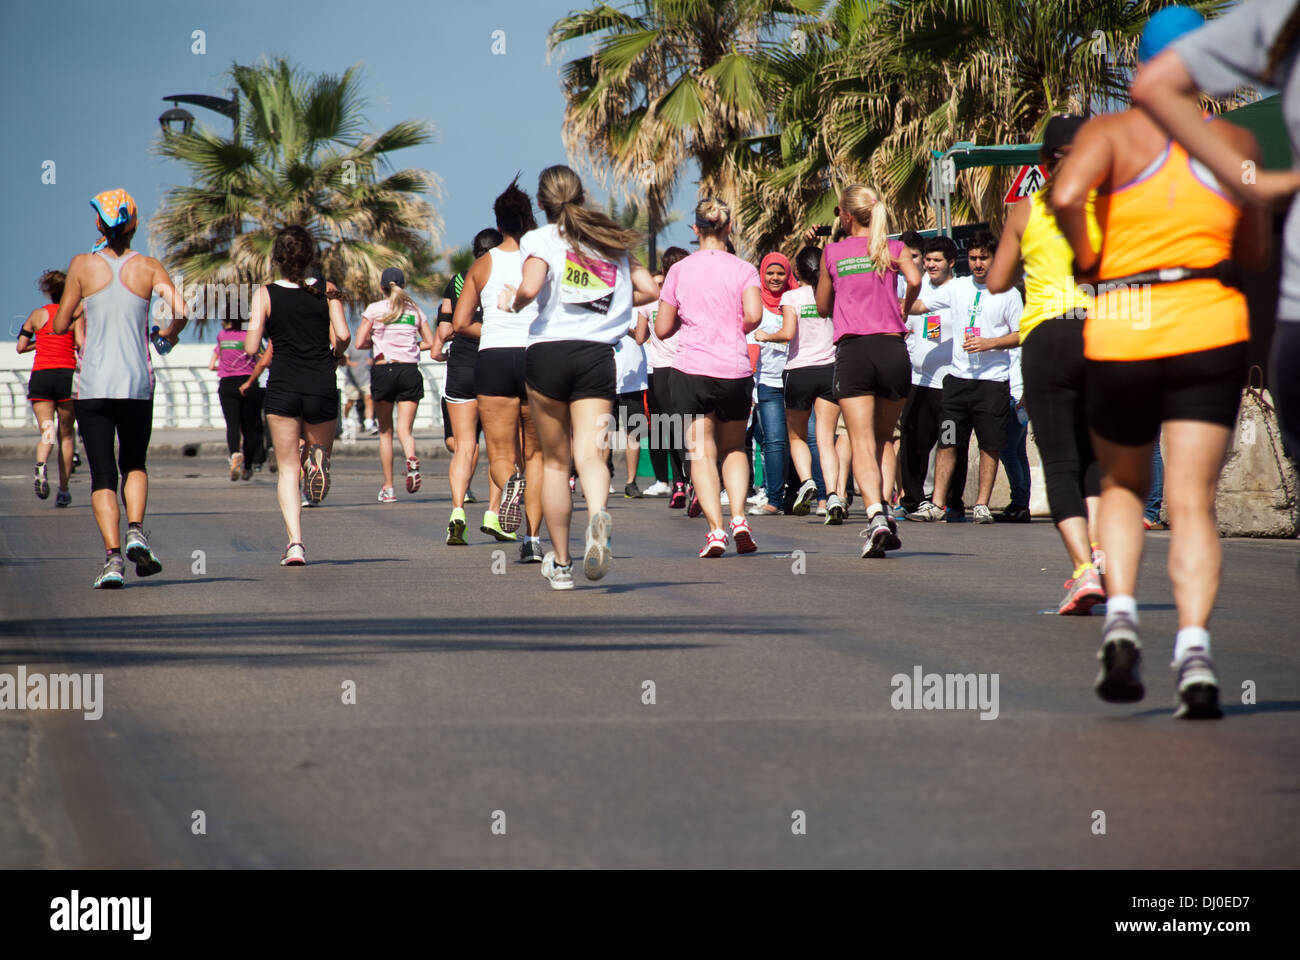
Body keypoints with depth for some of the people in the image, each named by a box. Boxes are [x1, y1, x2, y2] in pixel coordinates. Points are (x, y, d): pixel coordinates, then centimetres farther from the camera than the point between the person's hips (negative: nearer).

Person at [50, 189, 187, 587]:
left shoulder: (83, 265, -1)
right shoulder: (149, 267, 1)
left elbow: (59, 326, 1)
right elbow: (180, 310, -11)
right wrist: (170, 333, 10)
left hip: (92, 385, -1)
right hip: (137, 382, 1)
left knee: (102, 474, 3)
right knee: (135, 464, 21)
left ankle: (112, 556, -13)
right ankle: (135, 531, -3)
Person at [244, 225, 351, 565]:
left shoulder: (265, 295, 0)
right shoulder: (327, 293, 3)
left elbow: (251, 348, -7)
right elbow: (343, 336, -9)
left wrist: (247, 340, 16)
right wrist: (334, 356, 11)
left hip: (282, 387, -1)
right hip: (322, 386, 1)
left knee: (288, 469, 5)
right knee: (319, 444, 25)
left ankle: (295, 542, -11)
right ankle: (317, 457, -14)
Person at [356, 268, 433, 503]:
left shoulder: (374, 309, 1)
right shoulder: (415, 310, 9)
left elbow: (360, 342, -5)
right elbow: (430, 342, 11)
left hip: (383, 369, -1)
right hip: (410, 370, 1)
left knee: (385, 431, 10)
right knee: (404, 429, -1)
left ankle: (388, 488, 10)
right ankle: (411, 459, -35)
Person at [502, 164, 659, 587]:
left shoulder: (540, 239, 1)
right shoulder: (612, 241, 14)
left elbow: (531, 288, -16)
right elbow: (650, 290, 12)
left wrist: (512, 302, 5)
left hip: (549, 349, -2)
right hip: (598, 353, 2)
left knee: (555, 461, 9)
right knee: (589, 453, -7)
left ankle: (560, 563, 16)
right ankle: (598, 515, -41)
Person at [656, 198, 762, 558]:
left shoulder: (679, 271, 5)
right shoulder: (743, 270, 1)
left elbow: (662, 329, 7)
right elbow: (754, 315, -14)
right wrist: (737, 331, 7)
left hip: (691, 369, -1)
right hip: (735, 369, 1)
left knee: (702, 452, 0)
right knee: (734, 448, 17)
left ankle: (716, 529, -14)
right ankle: (738, 519, -2)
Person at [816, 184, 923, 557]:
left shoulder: (832, 253, 9)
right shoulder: (893, 248, 9)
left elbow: (822, 307, 17)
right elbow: (915, 279, -10)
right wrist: (905, 308, 8)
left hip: (852, 350, -2)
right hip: (892, 348, 2)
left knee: (862, 443, -8)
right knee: (884, 439, 18)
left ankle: (876, 515, -27)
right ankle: (882, 509, 10)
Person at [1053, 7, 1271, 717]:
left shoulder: (1112, 132, 1)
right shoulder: (1236, 144, 8)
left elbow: (1065, 195, -20)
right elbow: (1256, 254, 16)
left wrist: (1087, 259, -3)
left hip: (1120, 334, 0)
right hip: (1211, 332, 0)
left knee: (1122, 486, 21)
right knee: (1192, 502, -3)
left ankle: (1120, 613, -1)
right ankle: (1193, 646, -23)